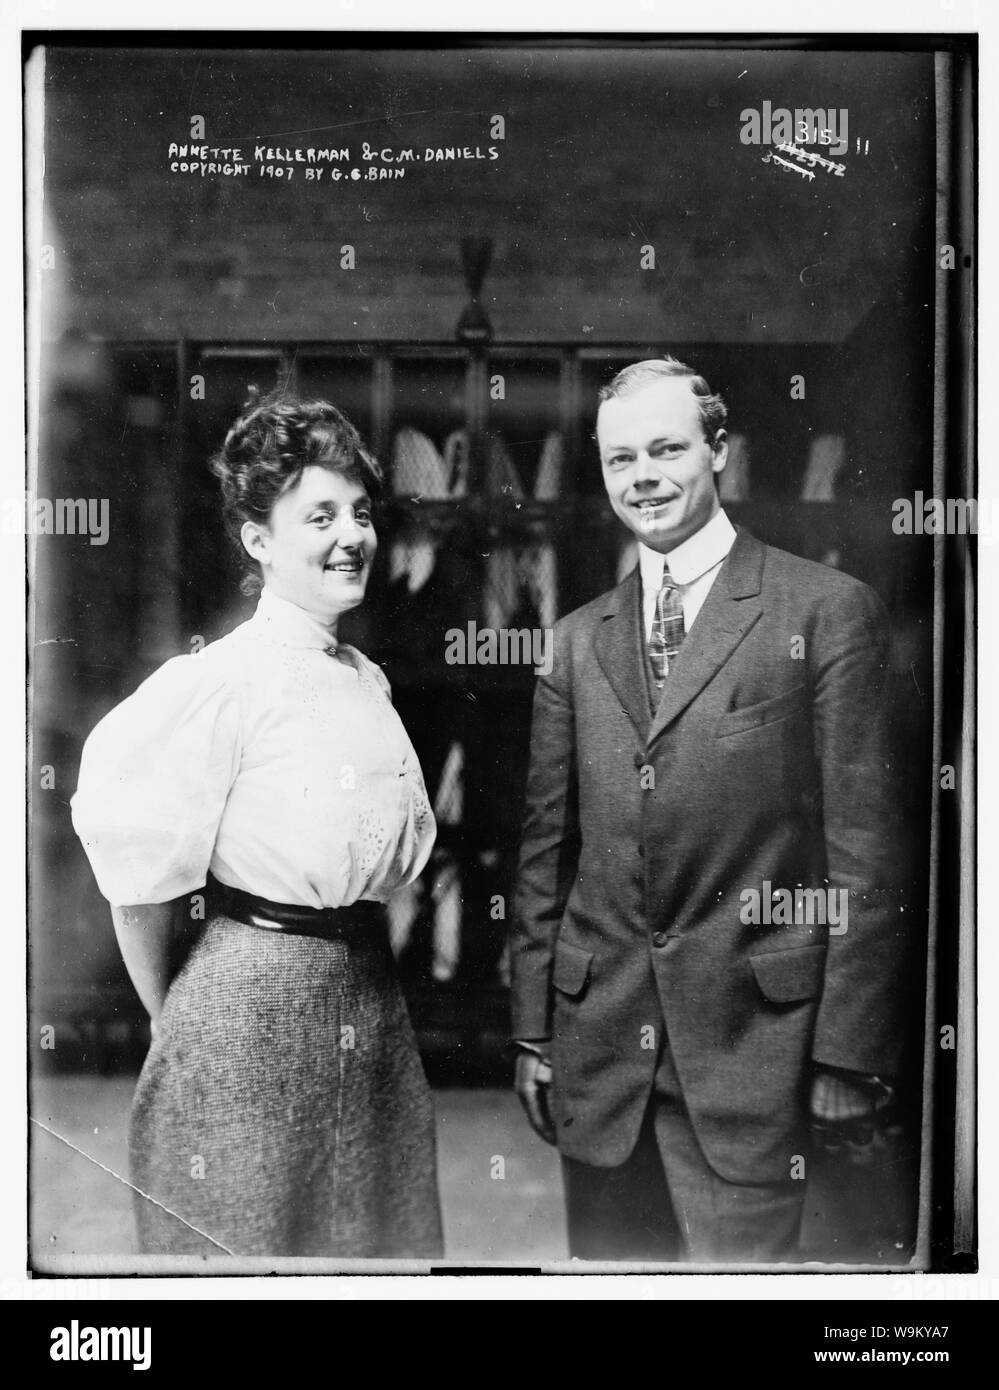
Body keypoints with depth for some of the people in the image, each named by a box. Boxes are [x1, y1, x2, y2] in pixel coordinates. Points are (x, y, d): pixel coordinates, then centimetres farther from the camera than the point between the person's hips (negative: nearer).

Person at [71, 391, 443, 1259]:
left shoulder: (368, 679, 7)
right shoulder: (219, 682, -15)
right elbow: (140, 876, -11)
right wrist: (170, 1022, -1)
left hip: (373, 998, 7)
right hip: (254, 1005, -7)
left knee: (381, 1238, 17)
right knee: (242, 1250, 9)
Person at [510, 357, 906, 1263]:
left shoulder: (829, 610, -3)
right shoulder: (578, 640, 10)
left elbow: (864, 849, -6)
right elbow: (546, 850, 11)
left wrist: (851, 1051, -8)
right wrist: (533, 1032, 9)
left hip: (749, 1038, -4)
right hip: (598, 1037, 4)